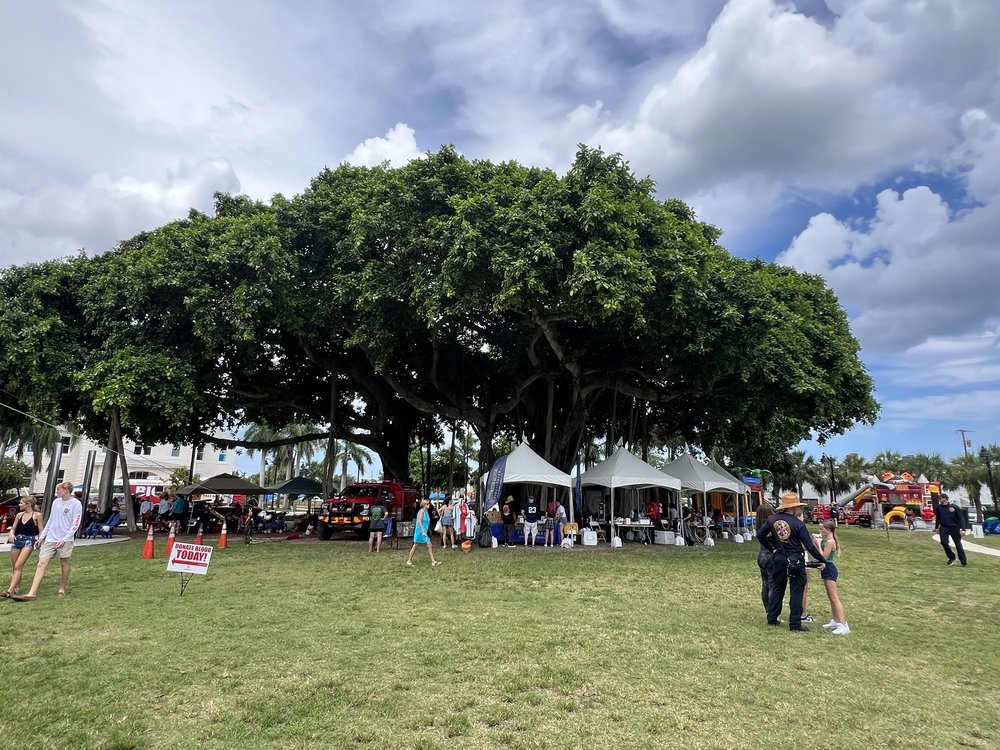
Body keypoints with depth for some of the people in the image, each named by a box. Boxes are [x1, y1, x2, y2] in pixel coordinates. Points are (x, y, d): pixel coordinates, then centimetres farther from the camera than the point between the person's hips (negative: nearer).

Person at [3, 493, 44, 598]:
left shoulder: (37, 515, -2)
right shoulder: (19, 515, 13)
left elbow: (41, 530, -3)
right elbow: (13, 528, 18)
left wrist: (39, 540, -17)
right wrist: (11, 534, -3)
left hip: (28, 541, -6)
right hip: (16, 540, 6)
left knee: (18, 566, -16)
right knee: (14, 567, 10)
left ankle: (9, 591, -21)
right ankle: (16, 587, 25)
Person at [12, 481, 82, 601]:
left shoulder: (76, 504, -9)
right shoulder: (56, 502, 10)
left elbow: (75, 524, -11)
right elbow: (50, 521, 18)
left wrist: (64, 539, -18)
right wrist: (41, 537, 15)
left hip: (65, 540, -5)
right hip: (50, 539, 5)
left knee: (64, 563, 6)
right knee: (41, 563, -4)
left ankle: (62, 589, 22)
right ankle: (32, 594, -7)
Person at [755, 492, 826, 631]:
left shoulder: (773, 519, -2)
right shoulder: (798, 524, -15)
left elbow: (760, 535, 2)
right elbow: (809, 546, -14)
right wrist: (822, 560, -3)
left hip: (778, 558, 5)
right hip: (795, 560, -5)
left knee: (777, 588, 17)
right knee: (797, 591, 5)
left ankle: (772, 618, 23)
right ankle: (795, 624, 9)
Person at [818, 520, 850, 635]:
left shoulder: (830, 541, -19)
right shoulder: (826, 540, 9)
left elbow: (823, 557, -21)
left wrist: (819, 543, -17)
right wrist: (818, 542, 6)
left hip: (829, 570, -10)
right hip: (826, 569, 10)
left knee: (834, 597, -12)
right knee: (831, 596, 17)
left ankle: (843, 625, -14)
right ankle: (836, 621, 26)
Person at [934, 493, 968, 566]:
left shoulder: (954, 507, -8)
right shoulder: (939, 507, 3)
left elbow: (960, 518, -4)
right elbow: (937, 518, 15)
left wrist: (961, 529, -9)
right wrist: (936, 527, 14)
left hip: (954, 528, -3)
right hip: (944, 528, 3)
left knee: (958, 545, 4)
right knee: (944, 542, -10)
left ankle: (964, 562, 15)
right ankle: (952, 557, 12)